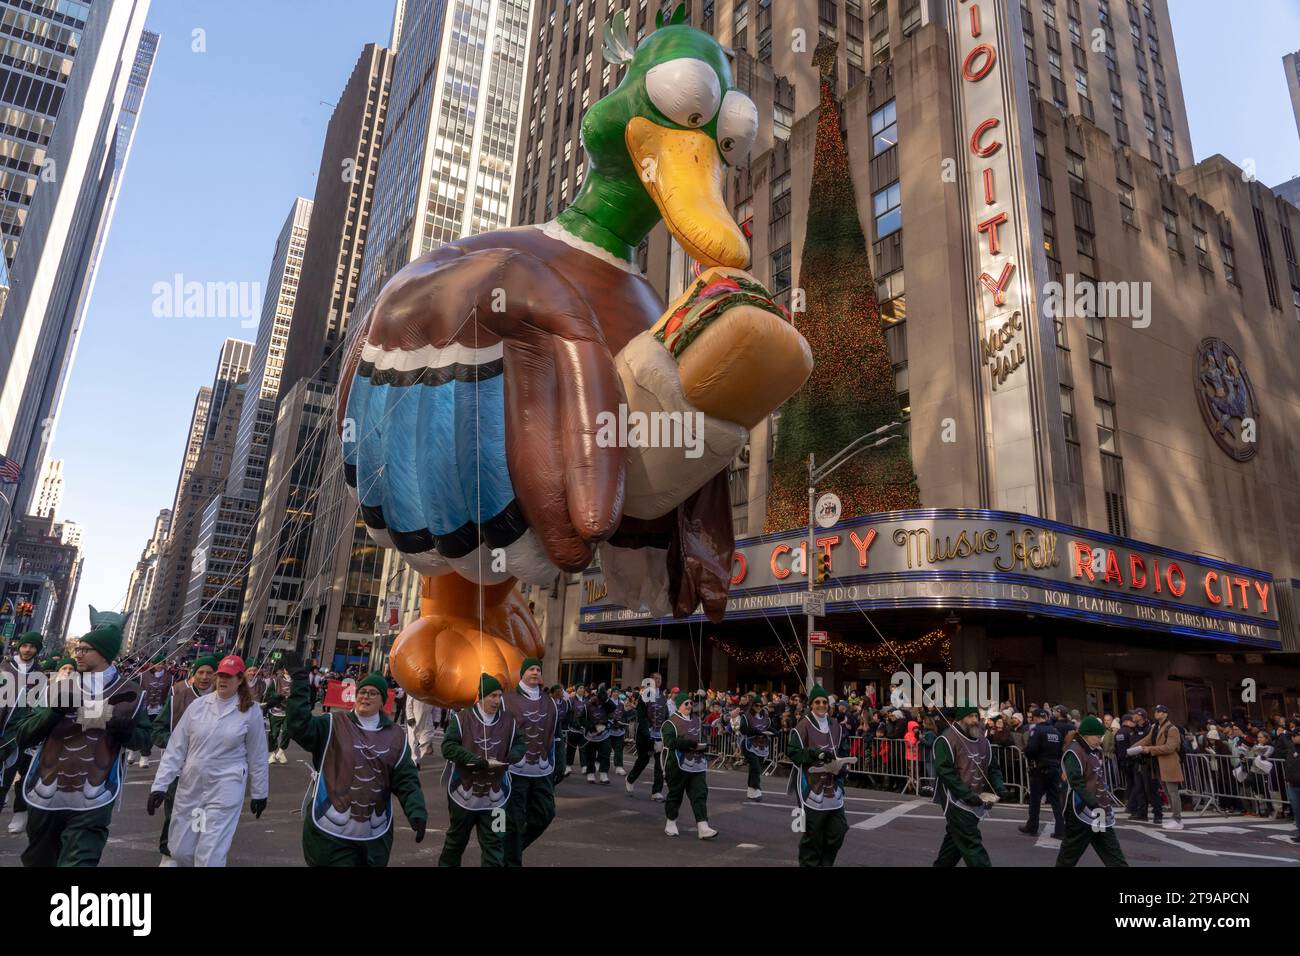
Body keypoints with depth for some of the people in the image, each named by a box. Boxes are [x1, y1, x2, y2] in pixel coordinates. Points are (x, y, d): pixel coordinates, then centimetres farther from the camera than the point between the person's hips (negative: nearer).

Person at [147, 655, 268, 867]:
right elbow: (175, 748, 2)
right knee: (179, 850, 13)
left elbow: (257, 755, 0)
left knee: (210, 855, -4)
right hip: (190, 786, 4)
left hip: (225, 789, -3)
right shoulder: (198, 705, -1)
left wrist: (259, 793, 5)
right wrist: (160, 785, -4)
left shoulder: (251, 710, -7)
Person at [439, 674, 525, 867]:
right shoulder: (462, 718, -12)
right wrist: (477, 761, -26)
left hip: (494, 795, 2)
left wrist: (510, 757, -15)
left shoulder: (508, 722, -1)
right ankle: (447, 864, 44)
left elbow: (521, 744, 8)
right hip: (463, 791, -1)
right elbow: (447, 747, -17)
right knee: (456, 840, 19)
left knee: (494, 844, 2)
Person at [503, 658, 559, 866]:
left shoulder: (549, 702, 10)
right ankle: (512, 861, 17)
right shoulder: (509, 700, -7)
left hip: (542, 771, 6)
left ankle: (514, 846, 31)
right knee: (515, 820, 0)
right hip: (516, 770, -5)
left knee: (545, 813, 10)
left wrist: (551, 764, 15)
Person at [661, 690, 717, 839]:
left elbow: (703, 738, 24)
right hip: (678, 765, -5)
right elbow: (670, 742, -21)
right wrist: (691, 743, -23)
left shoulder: (697, 721, 12)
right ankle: (671, 823, 26)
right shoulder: (671, 723, -9)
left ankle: (702, 827, -4)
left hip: (697, 765, 5)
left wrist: (704, 746, 0)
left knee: (700, 794, -3)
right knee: (675, 794, 8)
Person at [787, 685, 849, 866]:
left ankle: (826, 863, 28)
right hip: (812, 786, -5)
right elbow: (792, 752, -10)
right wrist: (815, 753, -20)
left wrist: (843, 768, 1)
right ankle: (809, 863, 16)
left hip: (833, 786, 6)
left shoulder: (836, 726, 11)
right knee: (812, 832, -2)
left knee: (838, 831, 8)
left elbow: (843, 752, 19)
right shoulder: (804, 725, -6)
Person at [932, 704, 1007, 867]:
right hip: (957, 800, -8)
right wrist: (967, 795, -24)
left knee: (956, 839, 19)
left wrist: (999, 788, -3)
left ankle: (941, 864, 34)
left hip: (976, 801, 8)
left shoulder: (982, 740, 11)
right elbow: (944, 771, -21)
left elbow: (992, 767, 16)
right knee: (971, 843, -11)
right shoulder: (947, 739, -15)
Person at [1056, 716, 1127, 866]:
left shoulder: (1096, 751, 14)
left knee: (1114, 855, 10)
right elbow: (1077, 783, -25)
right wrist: (1094, 805, -29)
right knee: (1069, 854, 2)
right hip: (1082, 811, -9)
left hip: (1101, 811, 9)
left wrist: (1108, 799, 17)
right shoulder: (1074, 753, -17)